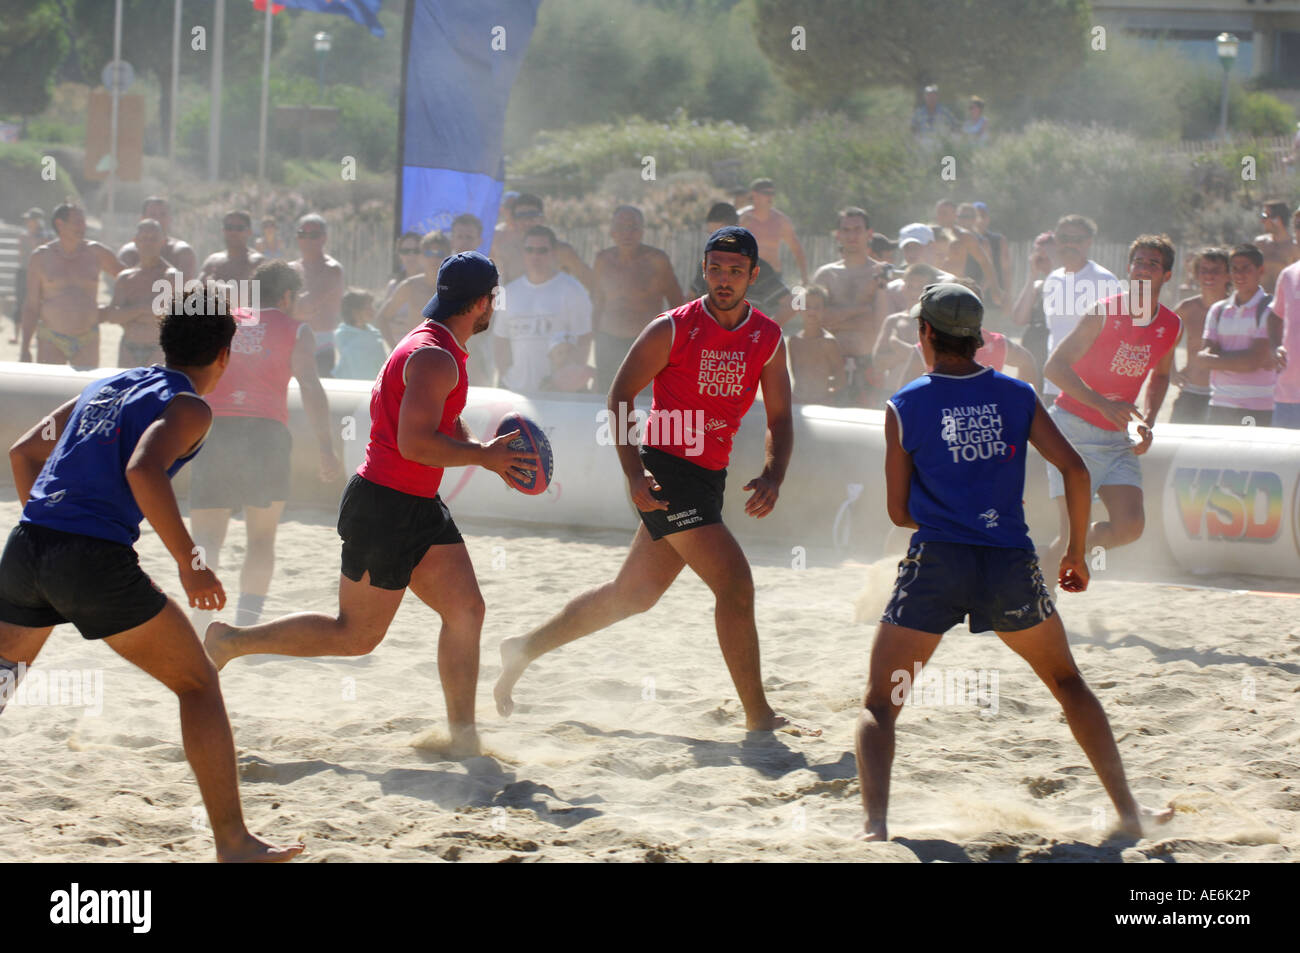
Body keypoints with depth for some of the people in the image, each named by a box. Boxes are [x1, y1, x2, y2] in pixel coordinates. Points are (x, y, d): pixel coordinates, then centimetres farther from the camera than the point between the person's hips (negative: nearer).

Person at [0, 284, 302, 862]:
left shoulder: (106, 387, 23)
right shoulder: (187, 406, 1)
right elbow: (143, 471, -18)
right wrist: (189, 564, -14)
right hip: (97, 559, -6)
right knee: (199, 686, 7)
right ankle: (233, 842, 5)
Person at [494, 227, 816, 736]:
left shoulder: (768, 338, 5)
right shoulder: (672, 329, -10)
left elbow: (779, 418, 9)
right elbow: (620, 396, -5)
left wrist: (773, 476, -9)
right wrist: (633, 473, -15)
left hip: (710, 478, 7)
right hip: (667, 471, -7)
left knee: (632, 594, 16)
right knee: (734, 582, -15)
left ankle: (525, 648, 32)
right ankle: (758, 715, -7)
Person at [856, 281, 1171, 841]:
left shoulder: (905, 407, 3)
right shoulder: (1016, 396, 8)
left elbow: (899, 512, 6)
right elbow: (1075, 470, 0)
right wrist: (1077, 551, 11)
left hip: (935, 564, -2)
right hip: (1011, 564, 2)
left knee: (879, 705, 8)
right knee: (1066, 681, 24)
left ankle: (874, 824, -15)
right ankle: (1128, 810, 22)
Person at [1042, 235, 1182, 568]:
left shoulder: (1172, 328, 2)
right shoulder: (1104, 314, -14)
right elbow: (1054, 367, -15)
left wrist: (1148, 421, 6)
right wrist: (1103, 404, -25)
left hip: (1117, 437, 6)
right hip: (1073, 428, -6)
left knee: (1130, 526, -7)